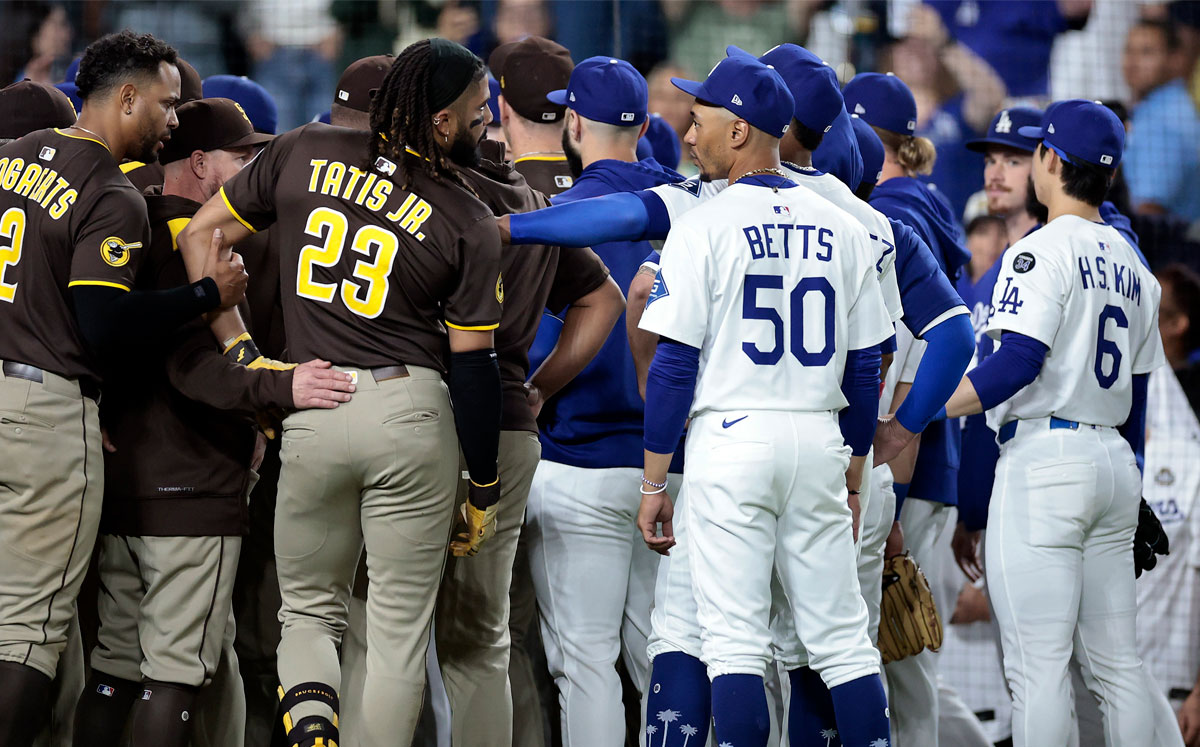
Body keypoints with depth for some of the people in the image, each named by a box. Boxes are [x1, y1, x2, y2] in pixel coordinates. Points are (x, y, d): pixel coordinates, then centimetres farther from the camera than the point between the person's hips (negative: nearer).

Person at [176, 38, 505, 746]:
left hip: (310, 415, 2)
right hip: (411, 415, -2)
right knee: (398, 631, 7)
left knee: (309, 609, 16)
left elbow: (199, 236, 7)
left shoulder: (306, 152, 3)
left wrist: (240, 350, 12)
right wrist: (485, 488, 8)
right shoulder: (471, 224, -4)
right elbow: (473, 366, -1)